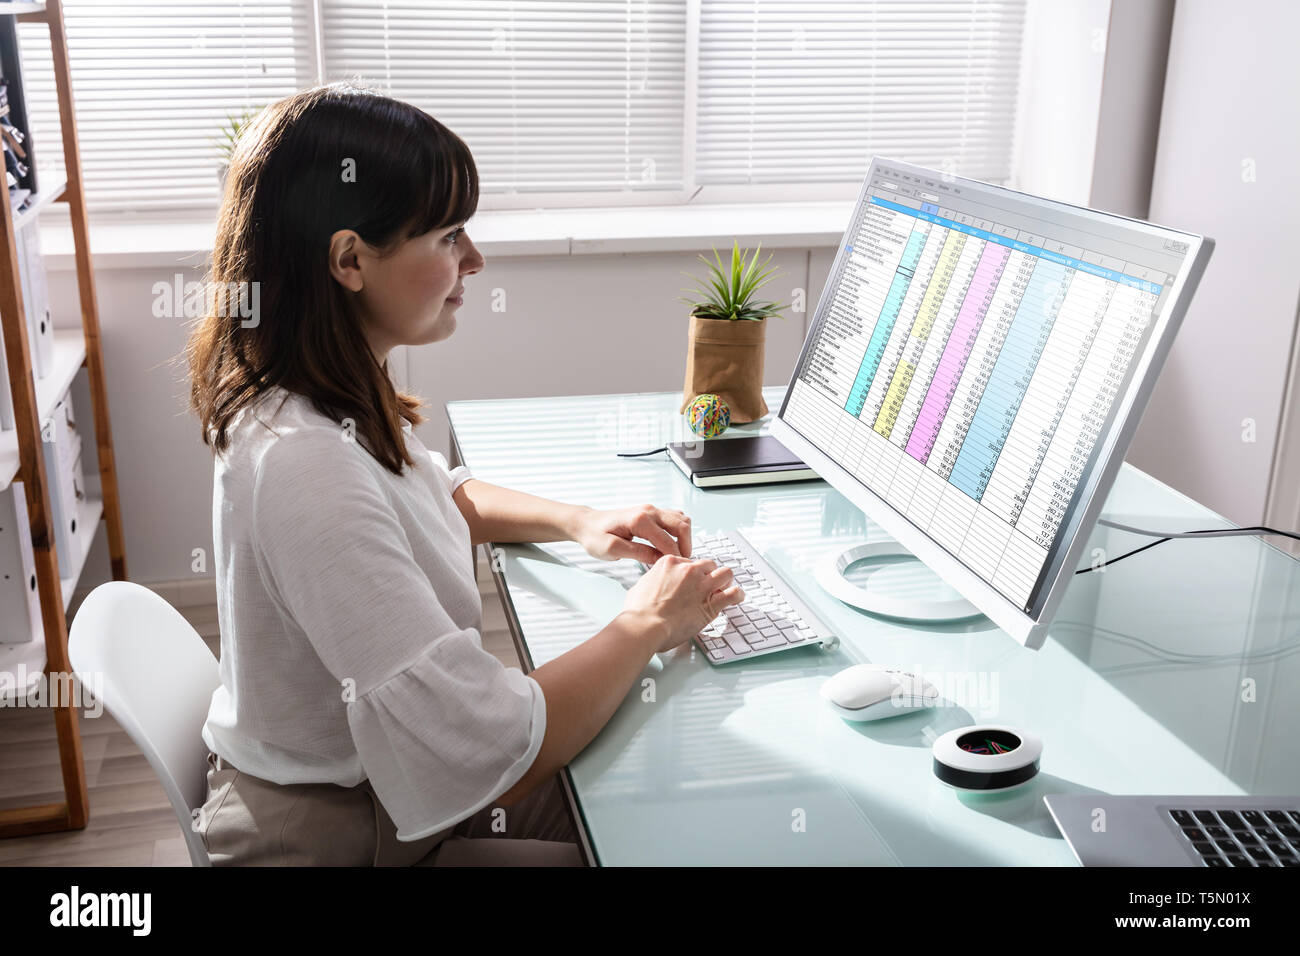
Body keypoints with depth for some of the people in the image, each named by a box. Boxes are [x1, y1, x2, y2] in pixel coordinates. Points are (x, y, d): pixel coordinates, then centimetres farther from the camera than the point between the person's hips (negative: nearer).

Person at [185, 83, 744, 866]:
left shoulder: (332, 396, -4)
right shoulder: (306, 467, -34)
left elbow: (443, 494, 18)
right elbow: (490, 758, -34)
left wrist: (578, 522, 1)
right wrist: (645, 627, -18)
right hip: (338, 837, -8)